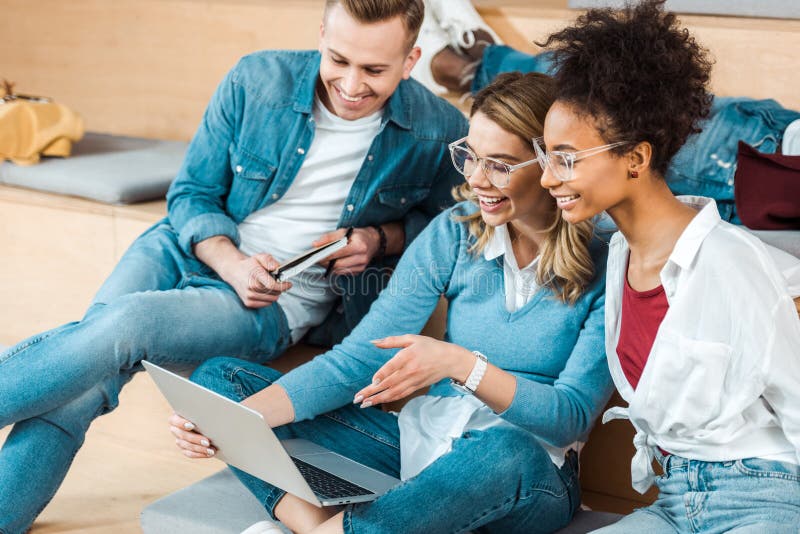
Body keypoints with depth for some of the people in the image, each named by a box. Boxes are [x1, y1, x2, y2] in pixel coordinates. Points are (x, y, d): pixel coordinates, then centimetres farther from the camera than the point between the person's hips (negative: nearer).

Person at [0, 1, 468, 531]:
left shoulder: (440, 133, -9)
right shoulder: (257, 80, -6)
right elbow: (191, 192, 2)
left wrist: (380, 238, -11)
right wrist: (231, 263, -17)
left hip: (286, 303, -3)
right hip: (189, 249, 3)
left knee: (122, 324, -28)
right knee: (77, 390, -22)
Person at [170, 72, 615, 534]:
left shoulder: (606, 264, -10)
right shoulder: (455, 234, 1)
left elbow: (573, 414, -17)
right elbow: (356, 360, -4)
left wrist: (462, 364, -32)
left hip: (529, 475, -4)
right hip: (423, 440, 5)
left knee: (505, 452, -44)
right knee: (221, 377, -4)